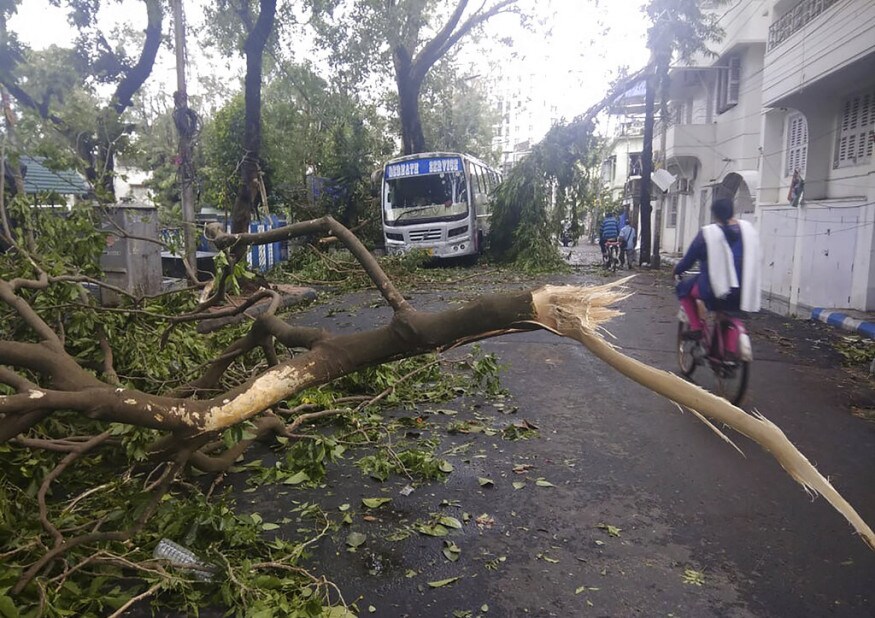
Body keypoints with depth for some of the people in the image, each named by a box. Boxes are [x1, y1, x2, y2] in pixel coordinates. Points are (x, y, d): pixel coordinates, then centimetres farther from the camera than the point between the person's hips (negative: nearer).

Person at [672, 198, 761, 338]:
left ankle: (695, 326, 6)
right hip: (746, 294, 4)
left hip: (715, 294, -4)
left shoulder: (706, 233, -5)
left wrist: (676, 271, 24)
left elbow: (688, 260, 3)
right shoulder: (749, 229, 7)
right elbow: (753, 261, 18)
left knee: (684, 288, 20)